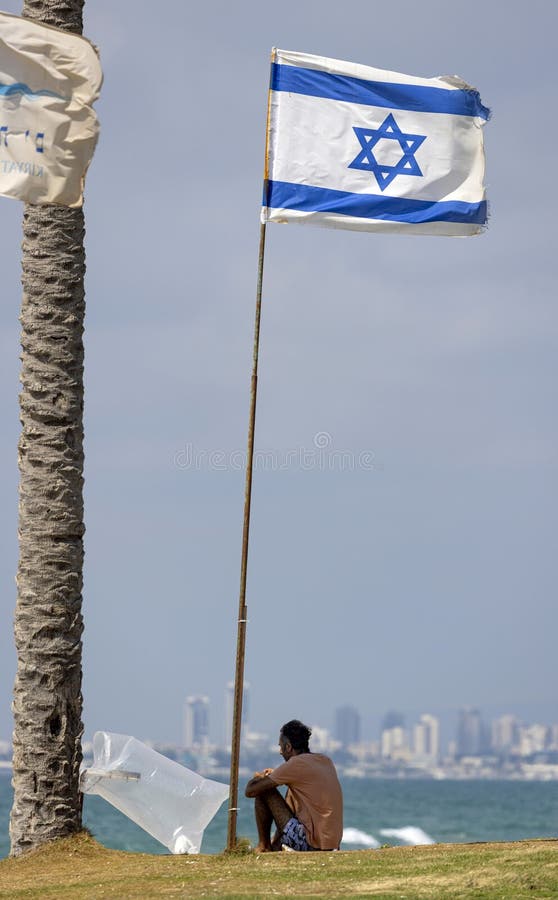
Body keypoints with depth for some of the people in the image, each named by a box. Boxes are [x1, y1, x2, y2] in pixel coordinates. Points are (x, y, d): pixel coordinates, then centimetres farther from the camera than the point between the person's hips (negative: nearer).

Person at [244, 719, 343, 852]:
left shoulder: (295, 765, -11)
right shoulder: (326, 761, 11)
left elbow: (250, 791, -7)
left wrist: (260, 777, 16)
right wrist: (273, 775, 26)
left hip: (310, 844, -8)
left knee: (263, 791, 0)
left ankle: (263, 847, 12)